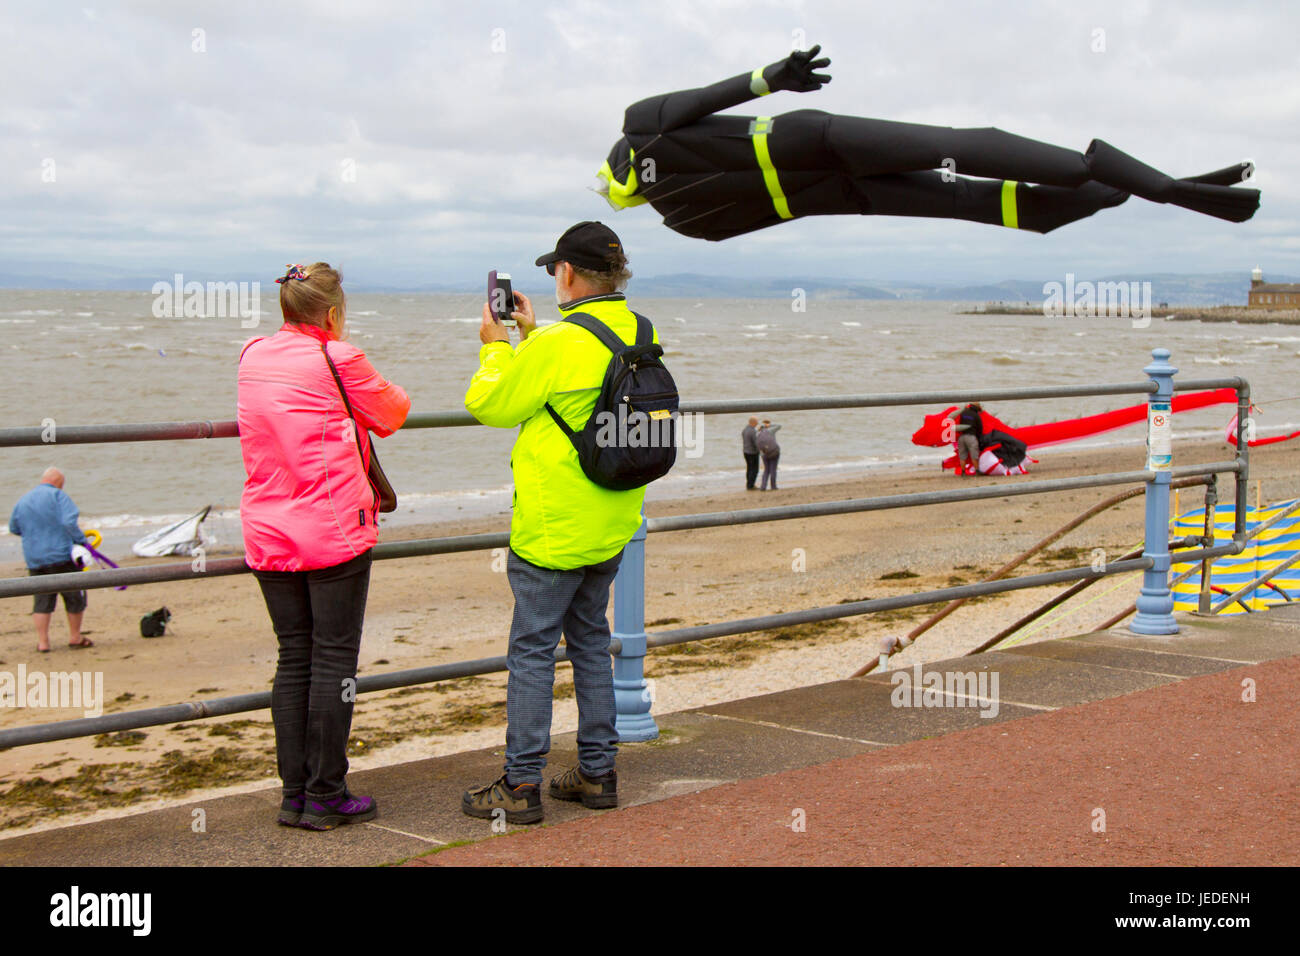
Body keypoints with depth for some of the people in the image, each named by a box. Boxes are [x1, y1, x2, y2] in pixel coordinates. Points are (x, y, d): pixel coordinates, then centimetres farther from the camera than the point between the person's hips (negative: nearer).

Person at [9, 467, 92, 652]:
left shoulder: (22, 501, 11)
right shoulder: (57, 495, -7)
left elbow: (14, 529, 22)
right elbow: (69, 522, -19)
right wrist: (82, 541, -12)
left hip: (33, 559, 5)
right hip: (61, 556, -5)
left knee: (42, 601, 11)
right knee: (75, 595, 10)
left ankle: (42, 642, 7)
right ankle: (75, 638, 17)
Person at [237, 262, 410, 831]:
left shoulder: (252, 358, 7)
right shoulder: (338, 360, -9)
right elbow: (392, 415, 5)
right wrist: (389, 393, 24)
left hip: (268, 537, 6)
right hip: (335, 532, -5)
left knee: (293, 659, 11)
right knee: (333, 660, 1)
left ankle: (295, 794, 13)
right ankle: (325, 797, 5)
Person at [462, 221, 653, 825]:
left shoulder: (559, 344, -21)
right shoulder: (642, 337, 2)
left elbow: (488, 403, -9)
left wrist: (496, 345, 6)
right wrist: (531, 334, 20)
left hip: (554, 527, -7)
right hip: (613, 526, 7)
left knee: (531, 650, 1)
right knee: (589, 640, 18)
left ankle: (521, 787, 6)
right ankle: (598, 772, 23)